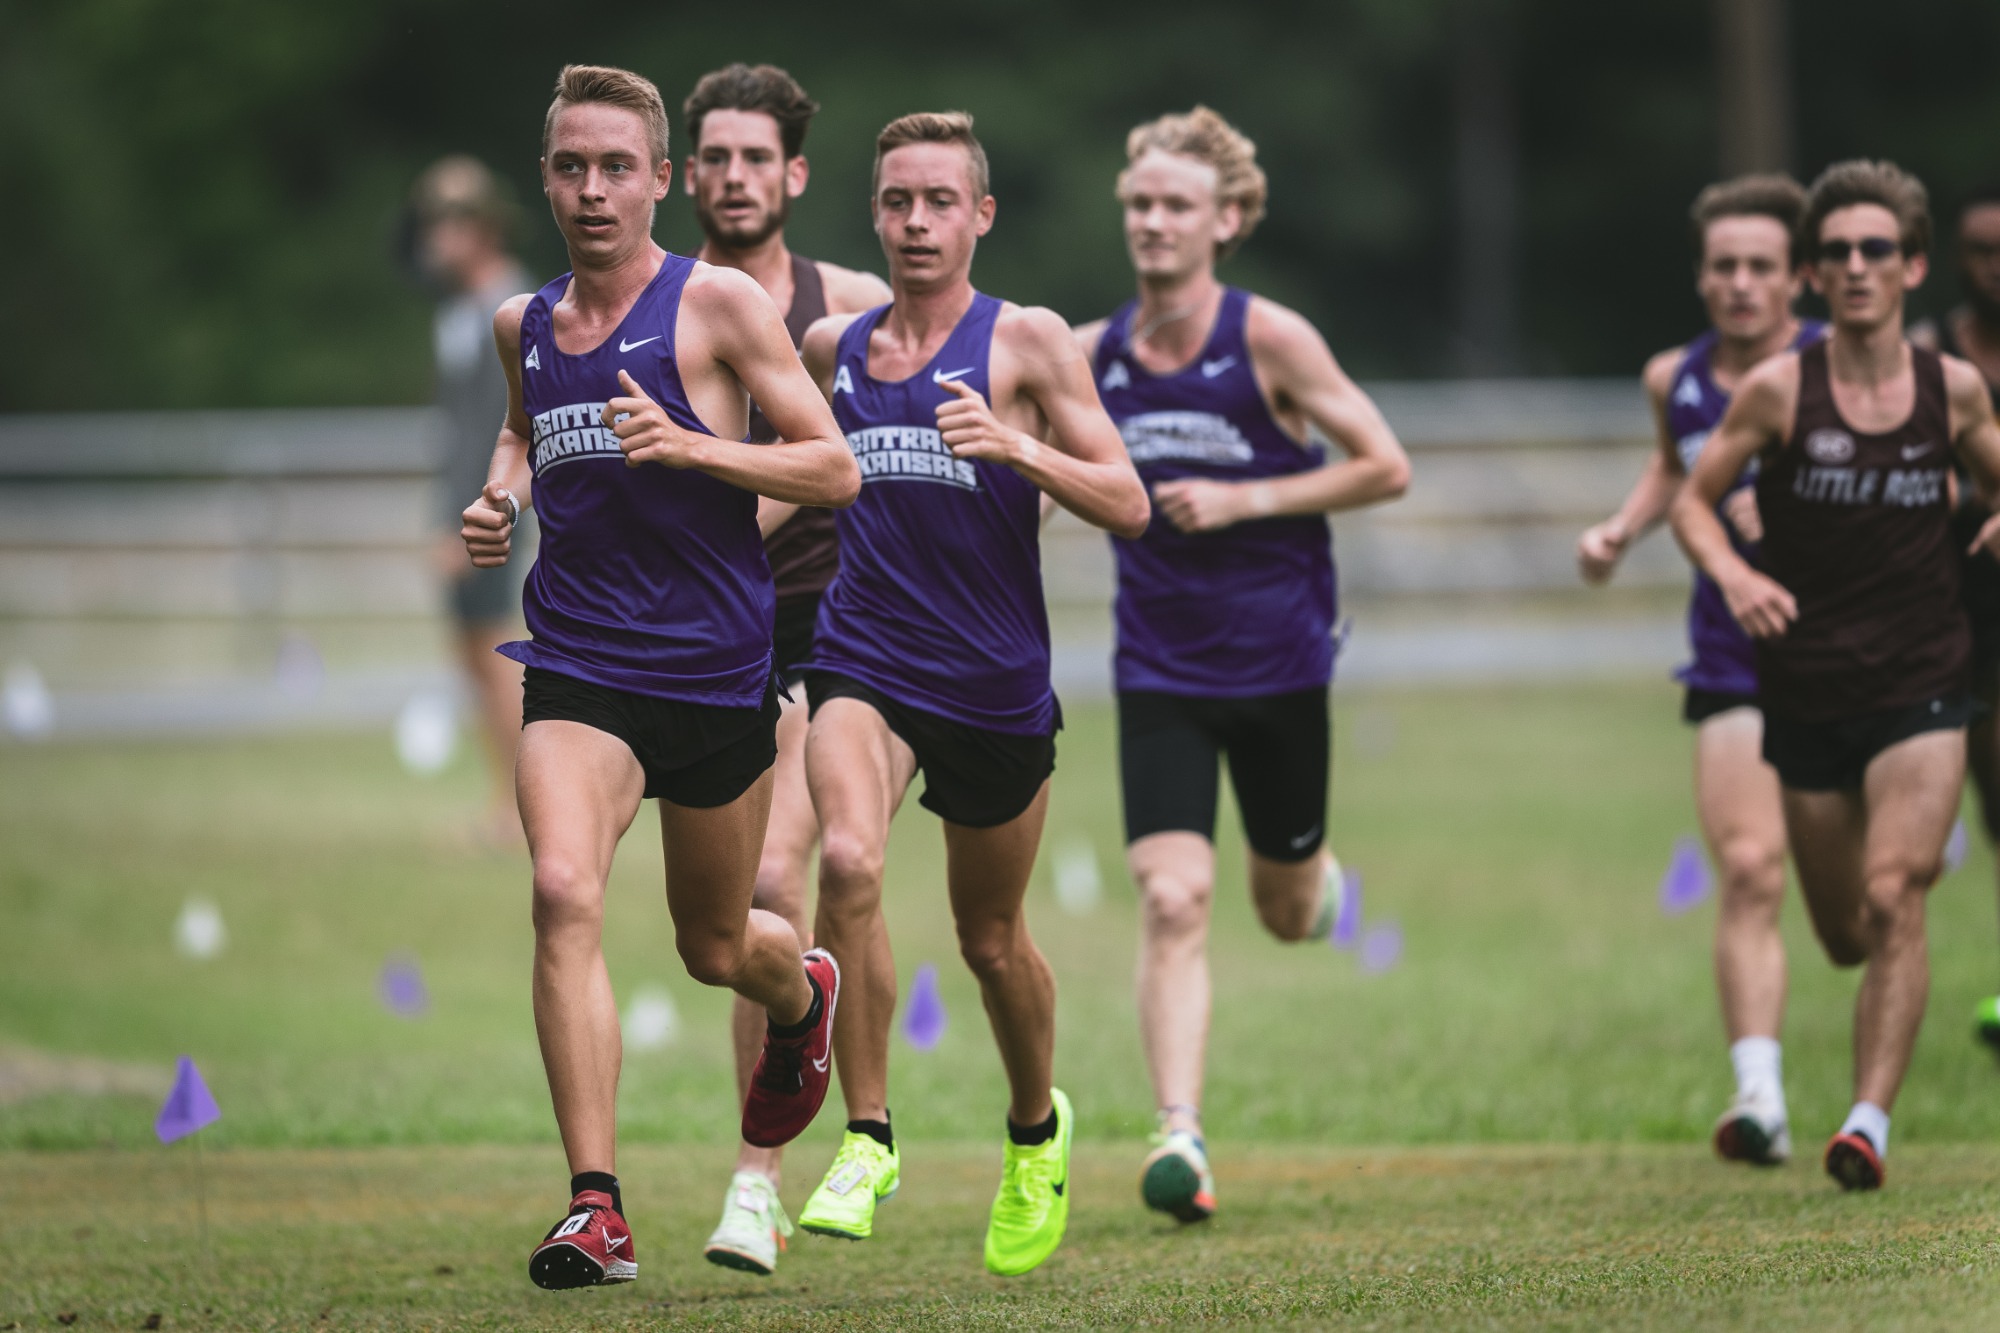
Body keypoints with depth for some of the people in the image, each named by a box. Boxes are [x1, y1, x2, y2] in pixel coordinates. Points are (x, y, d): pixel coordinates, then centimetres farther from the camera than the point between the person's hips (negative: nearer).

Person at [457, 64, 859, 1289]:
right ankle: (597, 1210, -25)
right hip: (576, 666, 2)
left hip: (715, 667, -2)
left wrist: (686, 447, -20)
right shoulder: (523, 324, 9)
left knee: (715, 945, 14)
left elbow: (835, 470, -7)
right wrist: (503, 494, 9)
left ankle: (803, 995, 54)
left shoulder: (719, 304, -6)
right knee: (564, 892, -23)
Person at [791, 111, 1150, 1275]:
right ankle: (868, 1141, -18)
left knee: (992, 938, 13)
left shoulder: (1029, 342, -3)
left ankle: (1038, 1126, 42)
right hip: (863, 657, 2)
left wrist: (1017, 447, -21)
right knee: (848, 861, -27)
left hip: (996, 677, -1)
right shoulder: (831, 347, 9)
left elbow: (1128, 505, -8)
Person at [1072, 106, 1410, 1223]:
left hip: (1279, 664, -1)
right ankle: (1182, 1137, -18)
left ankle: (1319, 875, 51)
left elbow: (1386, 467, -8)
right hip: (1161, 675, 1)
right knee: (1173, 902, -16)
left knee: (1286, 913, 14)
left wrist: (1245, 502, -16)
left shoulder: (1270, 339, -10)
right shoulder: (1091, 355, 0)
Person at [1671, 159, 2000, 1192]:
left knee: (1894, 899, -19)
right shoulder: (1779, 391, -5)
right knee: (1843, 937, 10)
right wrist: (1732, 573, -18)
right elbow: (1693, 498, 2)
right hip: (1807, 697, 0)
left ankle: (1870, 1120, -17)